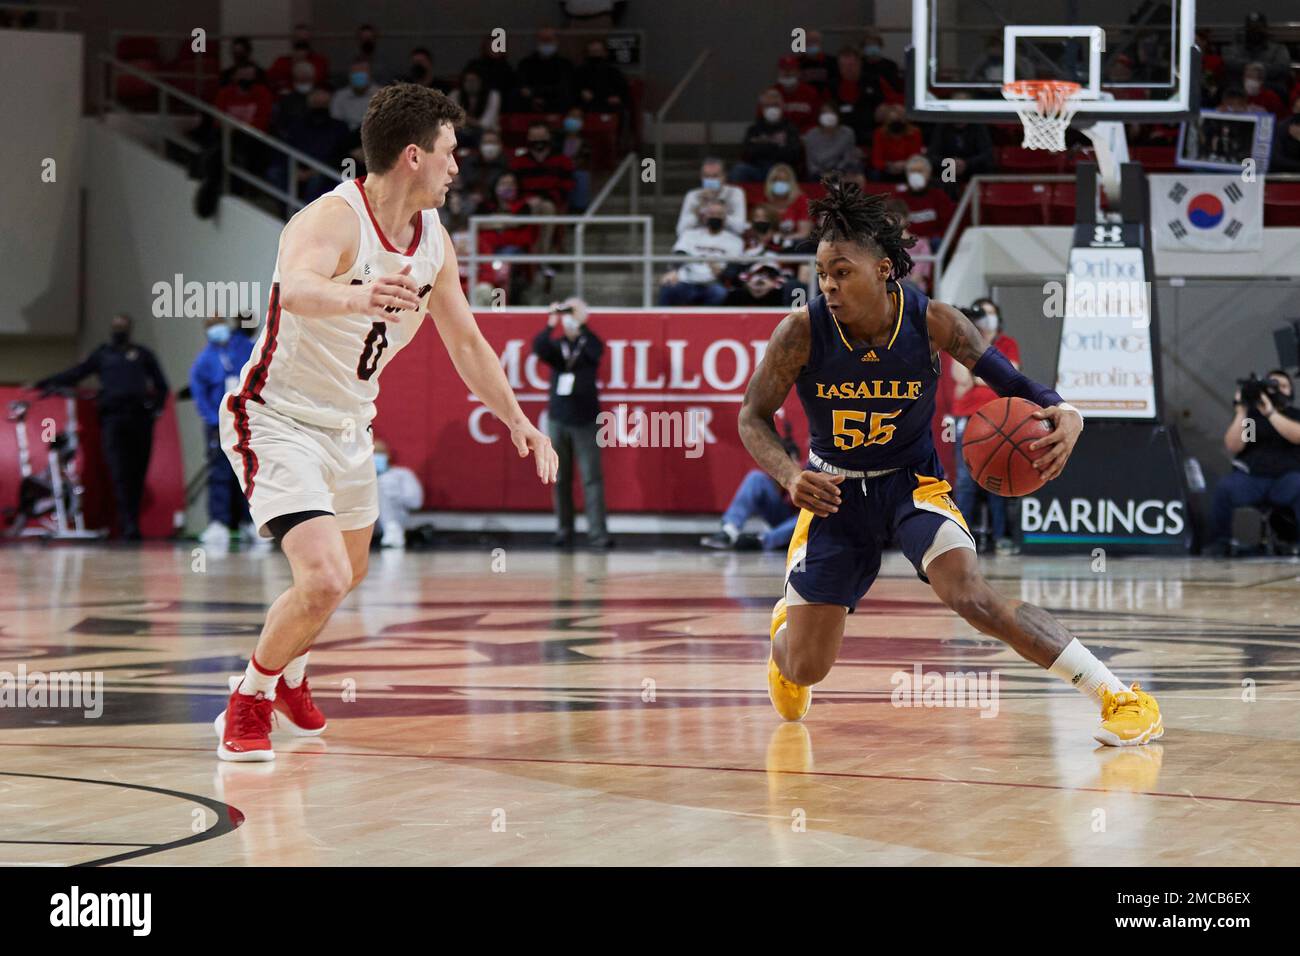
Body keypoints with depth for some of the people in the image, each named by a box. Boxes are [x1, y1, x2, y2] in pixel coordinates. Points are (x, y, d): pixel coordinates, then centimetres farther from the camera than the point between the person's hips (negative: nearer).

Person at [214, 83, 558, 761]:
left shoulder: (434, 241, -1)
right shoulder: (334, 220, -27)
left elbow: (466, 341, 13)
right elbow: (295, 287, -50)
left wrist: (519, 423, 13)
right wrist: (353, 298, -71)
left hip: (347, 425, 9)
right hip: (275, 419, -9)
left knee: (349, 573, 25)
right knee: (325, 579, -22)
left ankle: (287, 676, 53)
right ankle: (247, 703, 2)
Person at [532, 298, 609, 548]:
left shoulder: (589, 343, 3)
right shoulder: (556, 345, 8)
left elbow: (596, 351, -19)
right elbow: (539, 349, -13)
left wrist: (581, 324, -24)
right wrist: (551, 323, -24)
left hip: (586, 421, -2)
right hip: (557, 420, 2)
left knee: (592, 478, -7)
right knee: (561, 480, 6)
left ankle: (597, 533, -10)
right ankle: (564, 530, 12)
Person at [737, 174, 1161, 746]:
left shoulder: (931, 323, -20)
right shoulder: (802, 332, -21)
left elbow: (1009, 381, -11)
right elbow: (753, 419, -10)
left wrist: (1063, 414, -33)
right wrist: (791, 477, -30)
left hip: (911, 482, -1)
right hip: (834, 492, 1)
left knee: (970, 595, -28)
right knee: (805, 669, 1)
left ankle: (1123, 698, -23)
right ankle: (784, 632, 44)